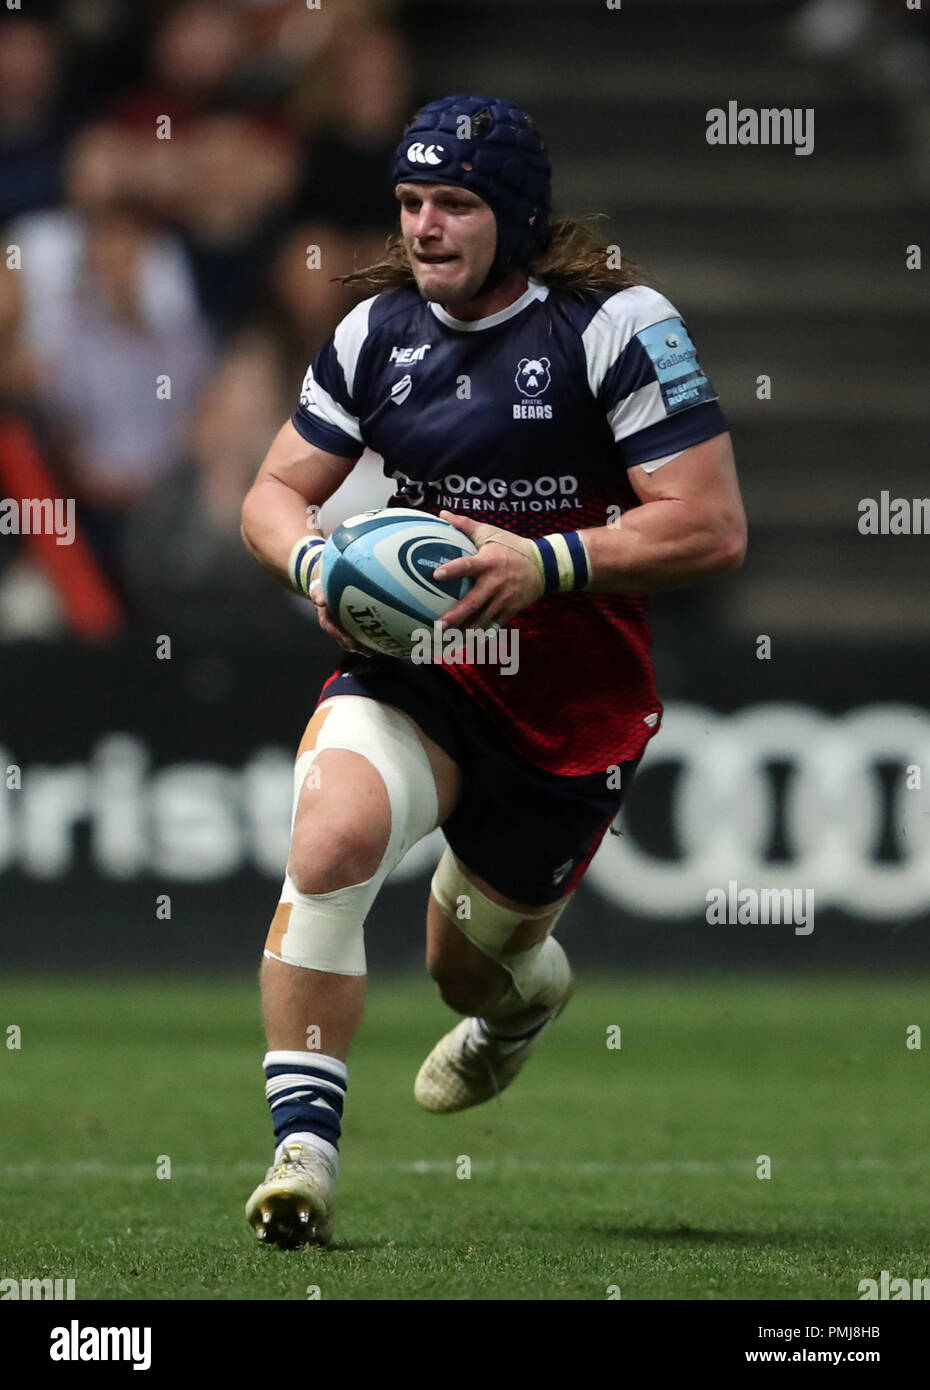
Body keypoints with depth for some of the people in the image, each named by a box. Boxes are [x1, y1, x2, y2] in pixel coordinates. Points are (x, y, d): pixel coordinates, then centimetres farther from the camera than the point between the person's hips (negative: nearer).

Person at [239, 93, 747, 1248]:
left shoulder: (617, 325, -13)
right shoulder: (379, 329, 1)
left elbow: (713, 527, -16)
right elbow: (273, 493, 11)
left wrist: (546, 564, -26)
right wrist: (314, 560, -13)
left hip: (576, 708, -2)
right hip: (415, 673, 2)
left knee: (474, 967, 12)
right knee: (332, 836, -30)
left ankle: (525, 986, 55)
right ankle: (303, 1152, -26)